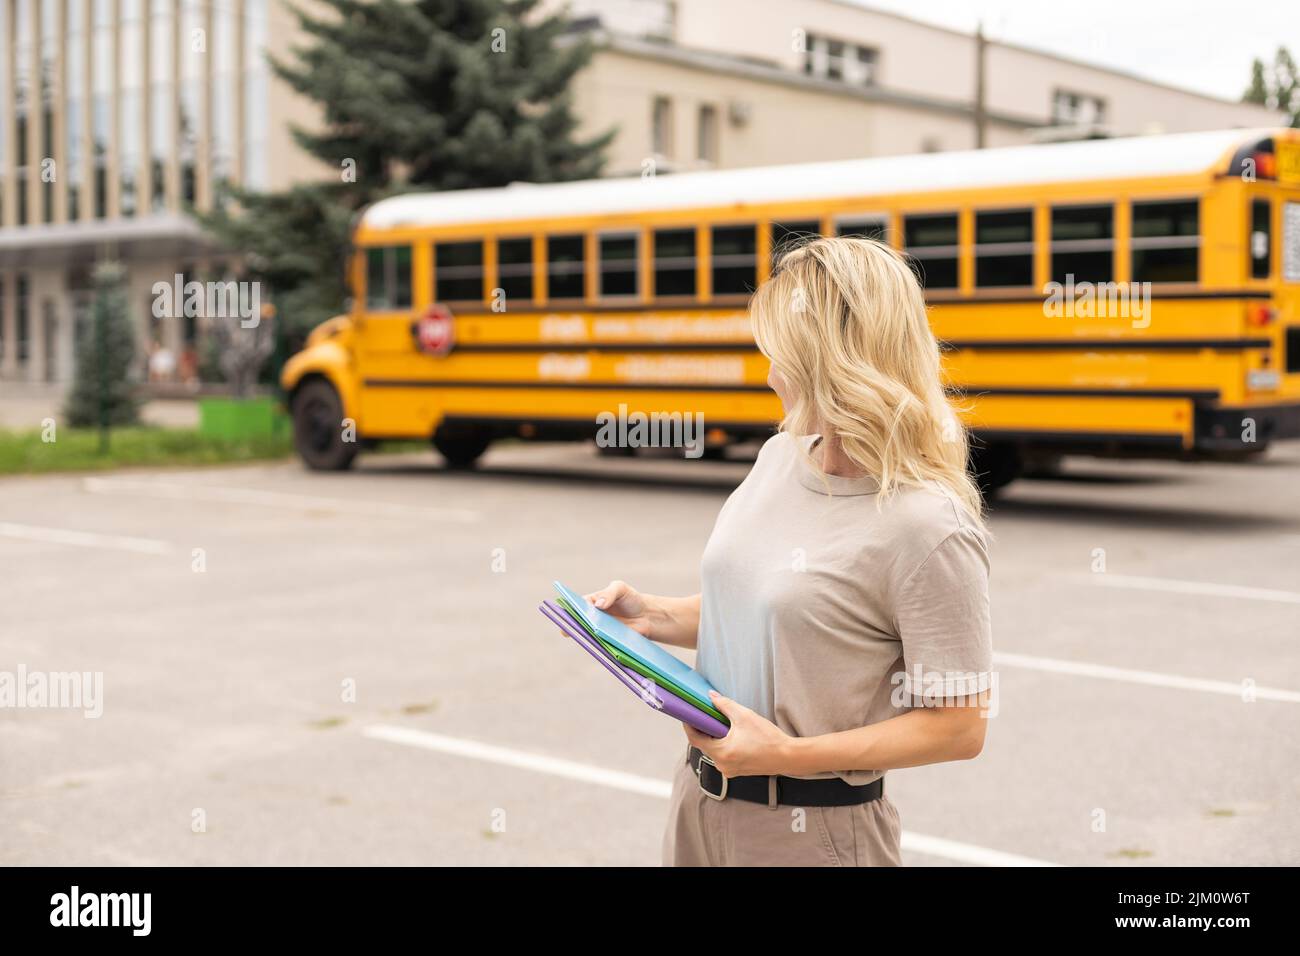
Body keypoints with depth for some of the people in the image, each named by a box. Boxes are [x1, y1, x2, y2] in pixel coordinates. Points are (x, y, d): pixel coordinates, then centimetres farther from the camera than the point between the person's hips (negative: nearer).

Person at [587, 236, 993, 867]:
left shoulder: (928, 528, -21)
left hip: (809, 832, -7)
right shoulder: (780, 457, 2)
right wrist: (652, 616, -1)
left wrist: (792, 754, -23)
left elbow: (959, 727, -18)